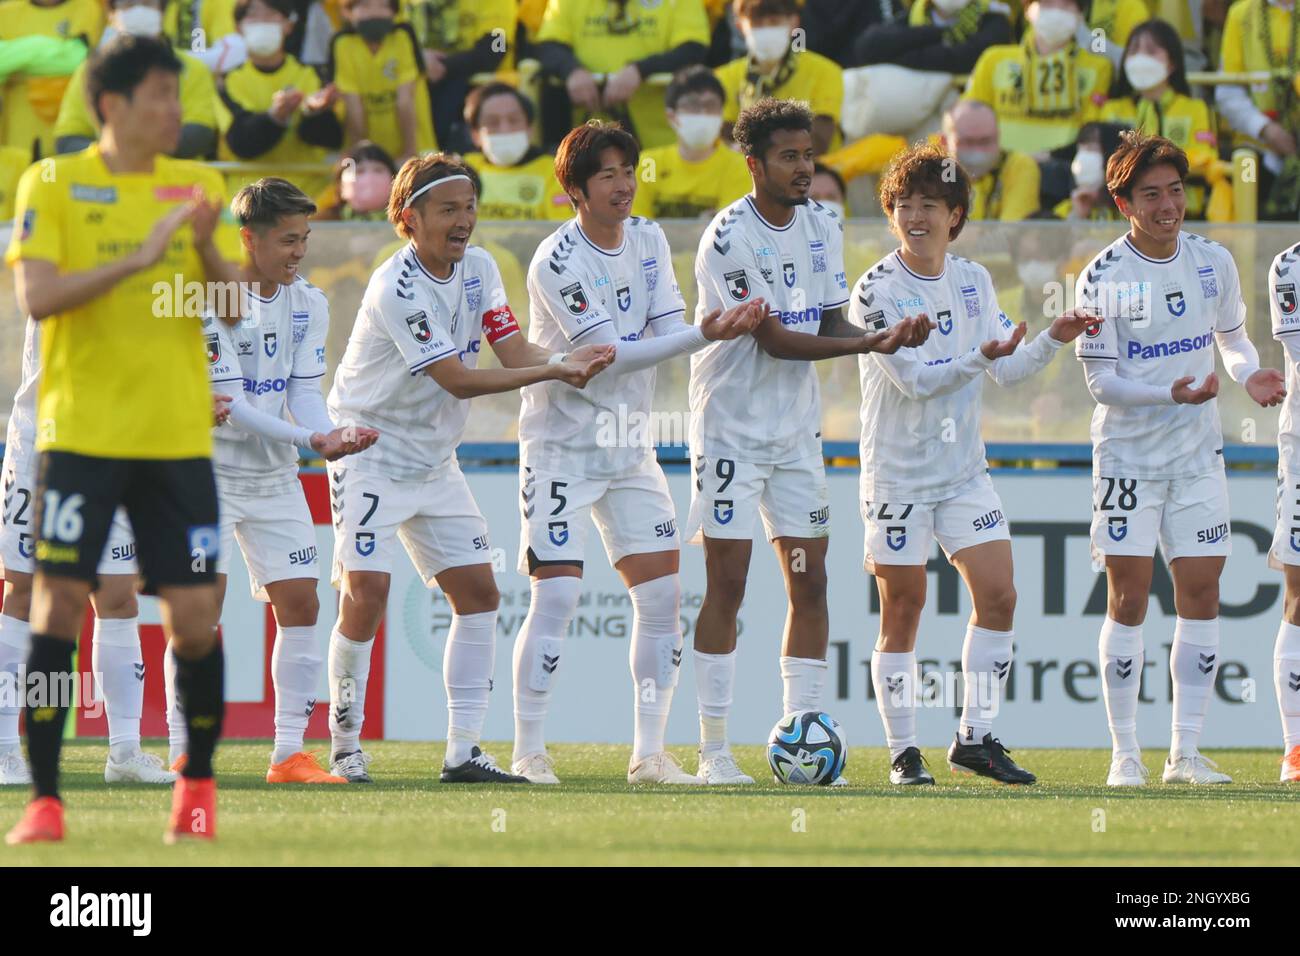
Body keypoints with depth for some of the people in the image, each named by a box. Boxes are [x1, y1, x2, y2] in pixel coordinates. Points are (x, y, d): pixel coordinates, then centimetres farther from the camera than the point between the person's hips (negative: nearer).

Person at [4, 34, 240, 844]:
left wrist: (206, 250, -15)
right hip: (81, 433, -3)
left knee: (194, 617, 0)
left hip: (178, 436, 3)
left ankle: (199, 782, 20)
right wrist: (137, 261, -21)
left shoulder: (197, 187, 9)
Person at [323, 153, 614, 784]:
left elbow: (514, 350, -3)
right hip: (370, 451, -8)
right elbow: (457, 379, -26)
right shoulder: (396, 289, -23)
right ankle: (345, 748, -4)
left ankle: (463, 751, 6)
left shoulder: (478, 269, 2)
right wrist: (553, 371, -29)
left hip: (435, 460, 8)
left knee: (478, 592, 2)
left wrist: (568, 361, -24)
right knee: (366, 593, -17)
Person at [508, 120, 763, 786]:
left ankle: (649, 754, 6)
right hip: (562, 447, -7)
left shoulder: (648, 239, 5)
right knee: (556, 596, -12)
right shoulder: (557, 263, -17)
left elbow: (668, 328, -3)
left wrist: (718, 328, -26)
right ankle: (528, 753, -5)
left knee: (662, 594, 1)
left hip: (629, 445, 7)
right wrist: (703, 336, -29)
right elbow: (610, 354, -22)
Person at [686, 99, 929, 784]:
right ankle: (713, 752, -1)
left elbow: (830, 325, 8)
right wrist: (872, 342, -26)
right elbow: (772, 339, -21)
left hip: (796, 431, 7)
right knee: (726, 585, -5)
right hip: (730, 427, -6)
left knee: (810, 583, 3)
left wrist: (884, 338, -13)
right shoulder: (728, 238, -17)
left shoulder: (823, 227, 6)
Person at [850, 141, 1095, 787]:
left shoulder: (974, 282, 6)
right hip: (897, 473, -5)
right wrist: (980, 358, -33)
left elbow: (1006, 369, 11)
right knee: (902, 611, -1)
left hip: (964, 472, 5)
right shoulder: (875, 291, -12)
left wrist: (1052, 341, -7)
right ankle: (903, 752, 8)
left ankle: (975, 739, 7)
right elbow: (914, 378, -20)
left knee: (997, 596, -3)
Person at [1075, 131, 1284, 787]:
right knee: (1128, 598, -3)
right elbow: (1100, 380, -11)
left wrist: (1250, 375, -6)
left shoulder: (1213, 262, 2)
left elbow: (1232, 338, 16)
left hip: (1198, 454, 4)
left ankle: (1185, 752, 8)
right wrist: (1171, 394, -26)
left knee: (1200, 591, 1)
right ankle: (1125, 752, 4)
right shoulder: (1103, 278, -11)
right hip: (1128, 454, -4)